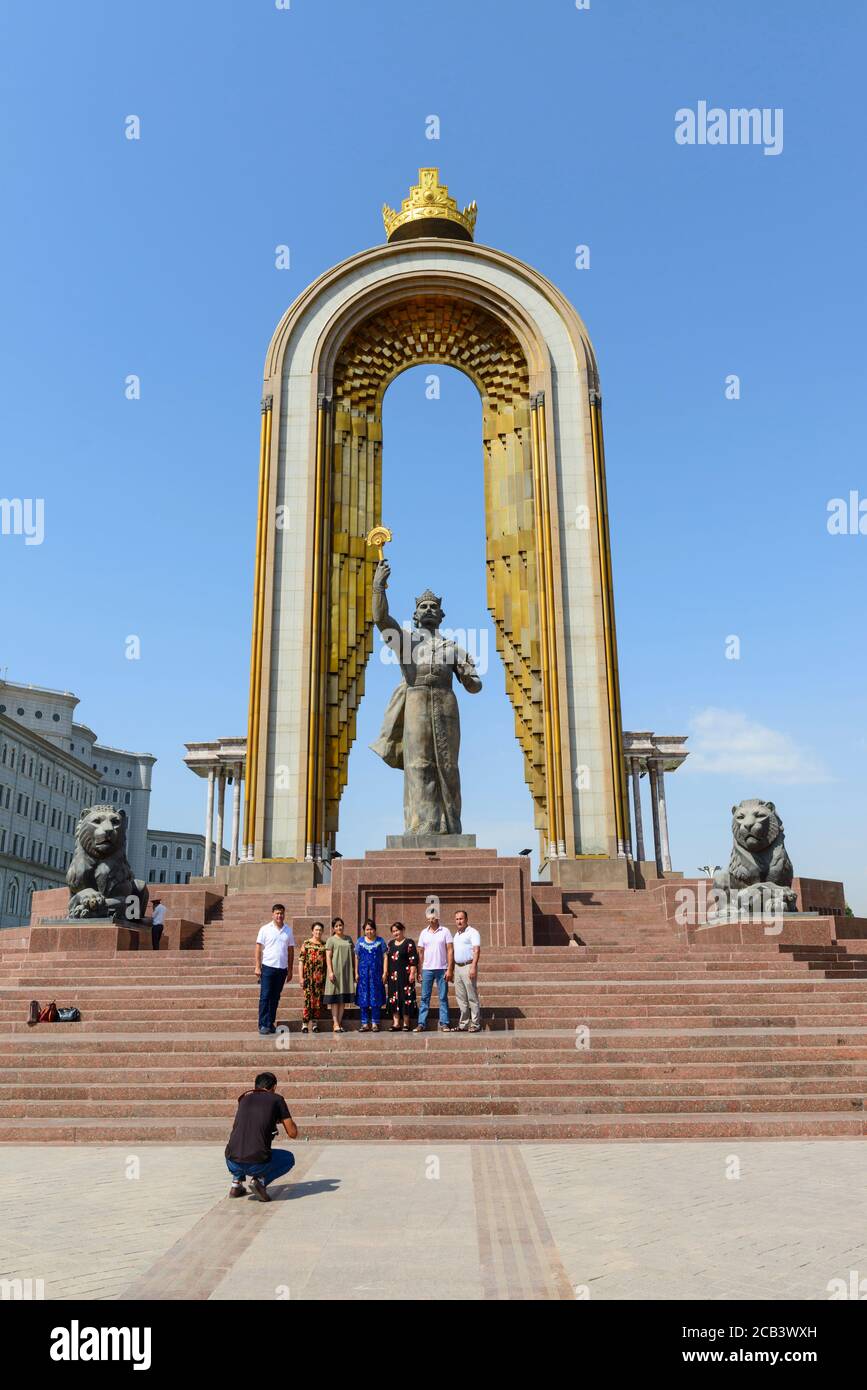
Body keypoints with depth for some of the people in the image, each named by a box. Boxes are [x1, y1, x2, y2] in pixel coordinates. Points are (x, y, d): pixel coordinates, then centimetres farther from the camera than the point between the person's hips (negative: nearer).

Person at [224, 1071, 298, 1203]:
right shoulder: (277, 1099, 7)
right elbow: (293, 1134, 9)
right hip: (257, 1164, -5)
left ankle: (236, 1184, 21)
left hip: (232, 1163, 5)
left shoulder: (245, 1098, 18)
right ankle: (260, 1180, 2)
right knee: (289, 1158, 26)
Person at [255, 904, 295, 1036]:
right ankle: (263, 1025, -1)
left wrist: (290, 969, 9)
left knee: (275, 998, 9)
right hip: (268, 967, -3)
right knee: (265, 997, -4)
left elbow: (291, 950, 13)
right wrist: (258, 967, -8)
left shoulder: (288, 930, 9)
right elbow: (258, 948, -1)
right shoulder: (265, 929, 0)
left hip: (282, 969, 3)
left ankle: (270, 1024, 15)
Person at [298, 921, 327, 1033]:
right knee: (307, 999, -7)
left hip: (321, 977, 3)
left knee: (318, 1000, 4)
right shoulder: (306, 944, 3)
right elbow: (301, 961, 0)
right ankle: (304, 1023, 1)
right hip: (308, 976, -3)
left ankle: (314, 1023, 14)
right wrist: (301, 977, -6)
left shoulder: (325, 945, 11)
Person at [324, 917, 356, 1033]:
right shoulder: (331, 940, 1)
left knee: (343, 998, 6)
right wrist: (330, 971, -14)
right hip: (335, 970, -5)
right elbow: (328, 957, -5)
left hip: (347, 971, 5)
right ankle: (335, 1024, -3)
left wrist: (355, 970, 12)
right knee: (335, 999, -4)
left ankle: (339, 1022, 11)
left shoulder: (348, 939, 15)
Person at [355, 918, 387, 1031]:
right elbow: (356, 958, 8)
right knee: (363, 999, 1)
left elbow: (385, 957, 3)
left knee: (376, 999, -1)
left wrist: (384, 973, -4)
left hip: (376, 974, -1)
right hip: (363, 974, 1)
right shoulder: (360, 941, 9)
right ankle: (365, 1024, 8)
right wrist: (356, 973, 0)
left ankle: (375, 1023, 4)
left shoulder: (380, 941, 5)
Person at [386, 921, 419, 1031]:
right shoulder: (390, 943, 15)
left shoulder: (409, 943, -3)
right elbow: (387, 958, 19)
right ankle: (396, 1023, 7)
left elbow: (413, 959, -8)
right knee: (393, 999, 3)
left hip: (405, 974, -6)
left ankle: (406, 1023, 1)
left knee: (406, 997, -5)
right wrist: (386, 972, 13)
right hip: (393, 975, 6)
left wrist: (412, 973, -15)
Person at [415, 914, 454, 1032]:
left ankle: (444, 1024, 7)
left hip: (442, 969, -2)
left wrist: (449, 969, -9)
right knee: (425, 998, 4)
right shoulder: (424, 933, 8)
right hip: (427, 969, 2)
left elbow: (450, 951, -2)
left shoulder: (445, 932, 0)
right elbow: (421, 952, 10)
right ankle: (421, 1024, 7)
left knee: (443, 998, 3)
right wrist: (419, 971, 5)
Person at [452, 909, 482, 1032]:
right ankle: (463, 1024, 15)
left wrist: (473, 967, -25)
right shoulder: (456, 934, 18)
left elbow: (477, 950, -15)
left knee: (472, 997, -5)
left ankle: (476, 1025, -1)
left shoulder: (472, 932, -6)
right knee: (461, 998, 9)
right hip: (457, 967, 8)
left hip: (468, 966, -8)